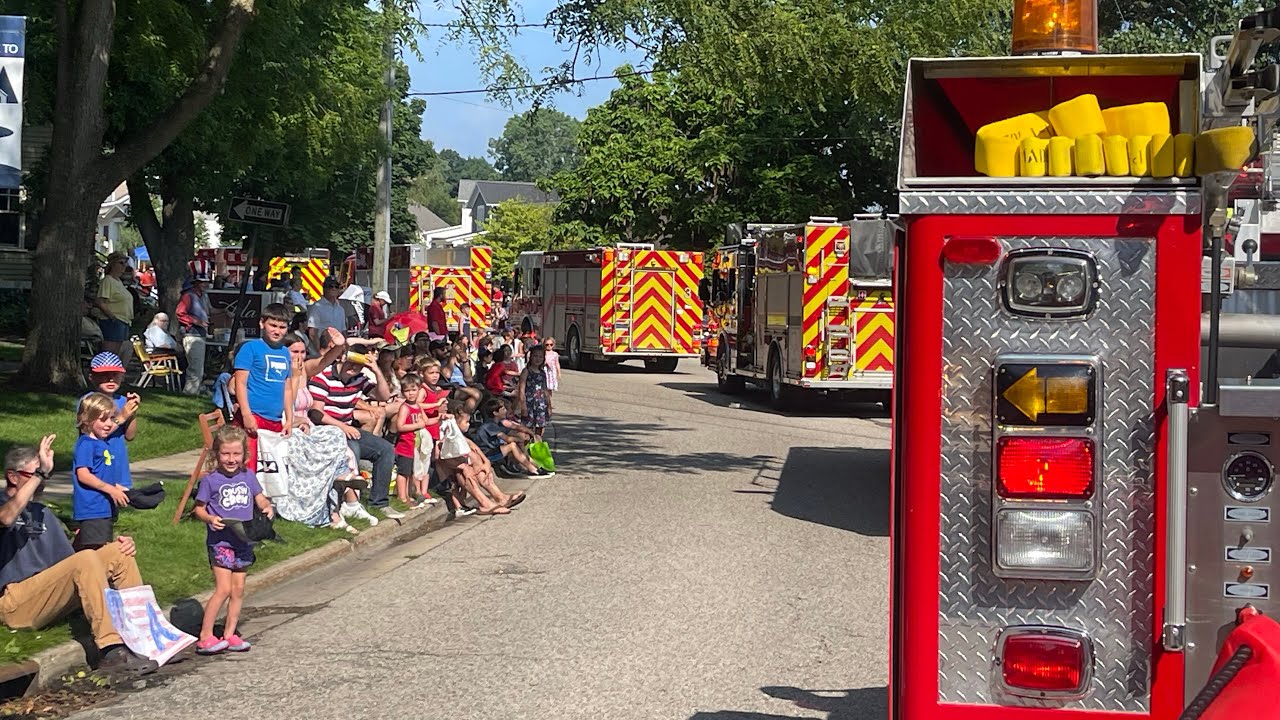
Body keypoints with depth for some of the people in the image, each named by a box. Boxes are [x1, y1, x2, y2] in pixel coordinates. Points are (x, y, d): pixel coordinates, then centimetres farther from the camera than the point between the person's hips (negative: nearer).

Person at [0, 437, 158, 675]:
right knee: (86, 559, -30)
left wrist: (118, 547, 1)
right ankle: (112, 651, -38)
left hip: (48, 598, 8)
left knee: (117, 553, -2)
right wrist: (40, 474, -27)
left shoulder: (44, 514, 24)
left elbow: (72, 563, 18)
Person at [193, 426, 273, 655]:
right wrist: (210, 519, -21)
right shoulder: (210, 480, -7)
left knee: (238, 589, 9)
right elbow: (199, 508, -2)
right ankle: (205, 636, -5)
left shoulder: (248, 476, 5)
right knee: (224, 589, -12)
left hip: (243, 541, 5)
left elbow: (260, 499, 12)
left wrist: (267, 508, -9)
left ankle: (229, 635, 19)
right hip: (220, 540, -5)